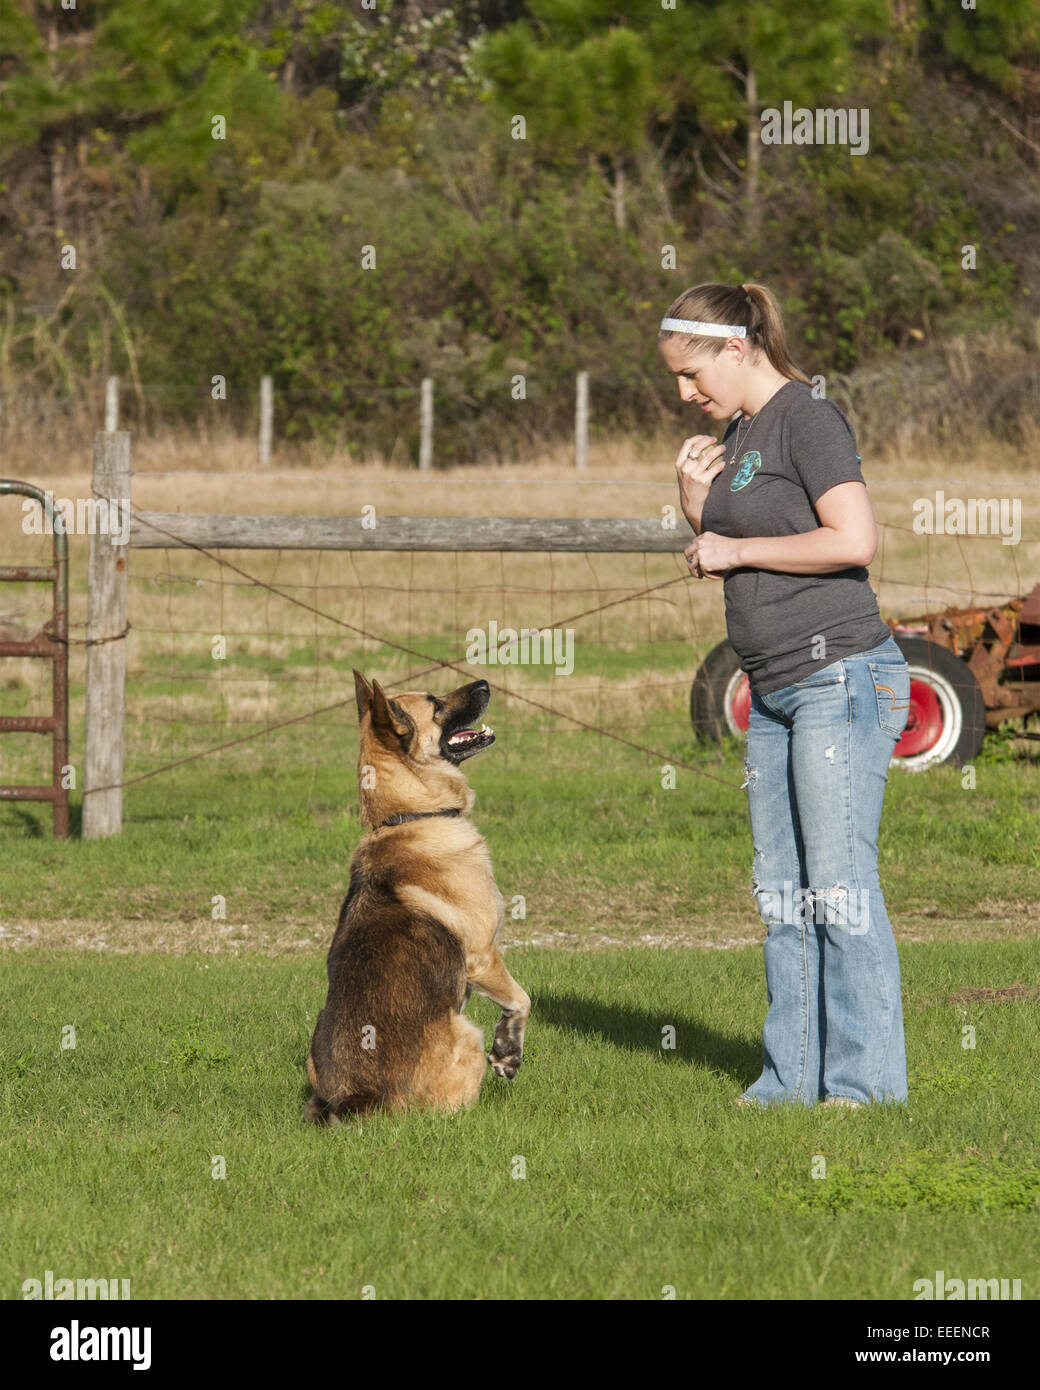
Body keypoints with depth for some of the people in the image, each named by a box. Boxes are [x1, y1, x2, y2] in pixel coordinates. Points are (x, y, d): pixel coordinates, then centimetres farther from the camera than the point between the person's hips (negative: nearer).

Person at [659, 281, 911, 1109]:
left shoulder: (808, 418, -9)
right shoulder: (736, 436, 17)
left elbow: (856, 540, -20)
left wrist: (736, 549, -11)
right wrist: (696, 508, 6)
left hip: (841, 675, -9)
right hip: (775, 691, 9)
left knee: (839, 880, -8)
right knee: (780, 889, 7)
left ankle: (866, 1076, -4)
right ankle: (794, 1076, 11)